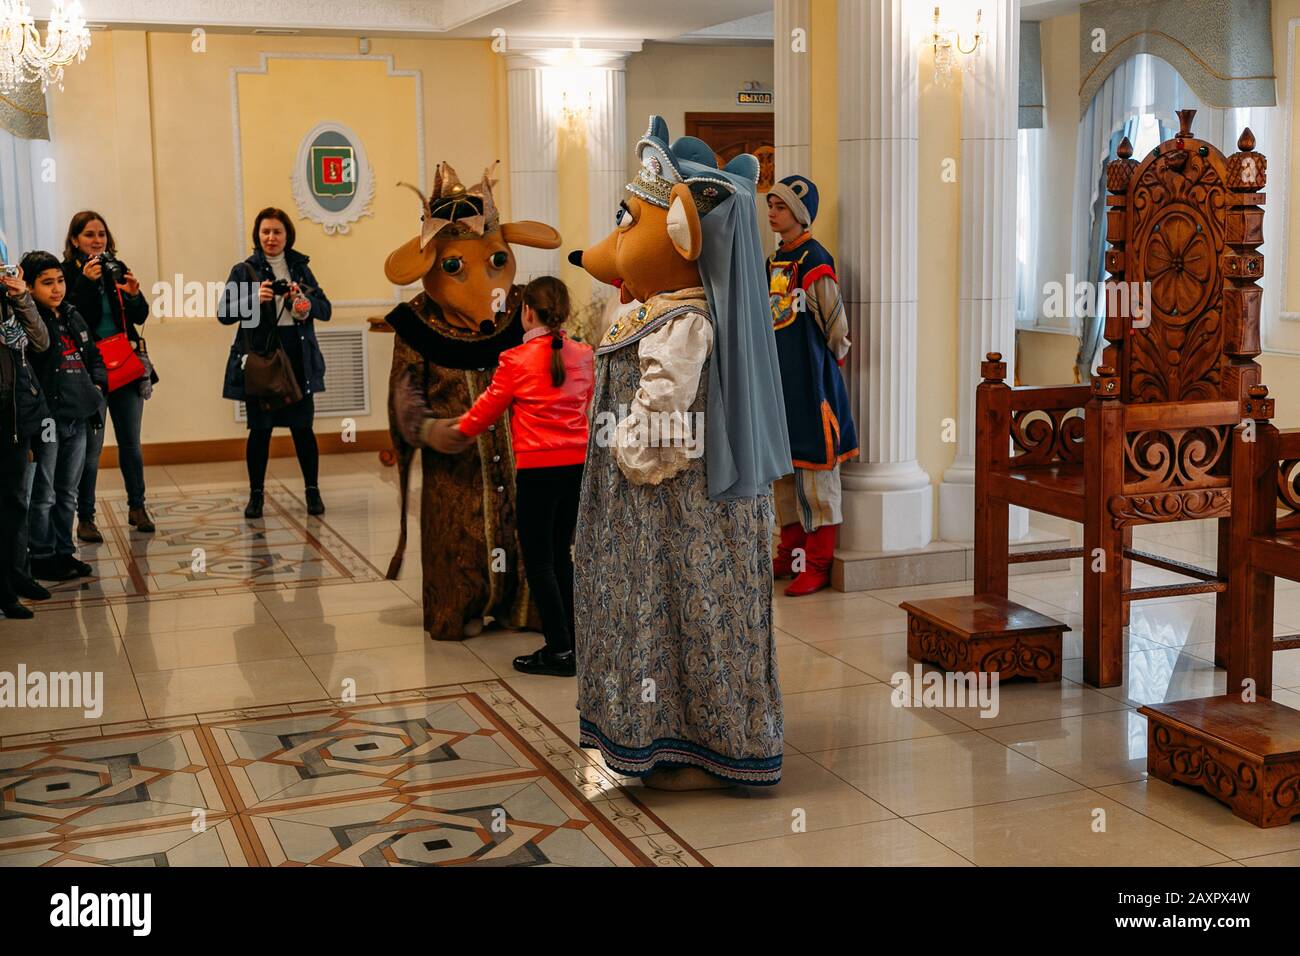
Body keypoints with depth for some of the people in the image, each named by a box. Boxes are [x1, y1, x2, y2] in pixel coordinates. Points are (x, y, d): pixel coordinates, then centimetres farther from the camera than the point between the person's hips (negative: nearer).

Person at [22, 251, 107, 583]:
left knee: (68, 491, 15)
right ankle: (42, 557, 11)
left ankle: (64, 552, 24)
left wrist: (98, 385, 10)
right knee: (45, 493, 1)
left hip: (78, 416, 7)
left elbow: (93, 356, 22)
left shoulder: (73, 316, 14)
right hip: (48, 417, -7)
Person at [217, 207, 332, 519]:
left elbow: (326, 309, 7)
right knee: (260, 428, 2)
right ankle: (256, 494, 13)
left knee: (302, 426, 4)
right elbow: (224, 313, -6)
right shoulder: (244, 271, 3)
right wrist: (254, 299, -22)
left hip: (298, 359, 2)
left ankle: (312, 491, 14)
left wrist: (304, 300, -13)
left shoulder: (299, 267, 11)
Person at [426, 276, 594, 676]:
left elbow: (488, 407, 0)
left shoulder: (517, 360, -12)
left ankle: (560, 650, 3)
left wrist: (461, 429, 20)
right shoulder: (582, 355, 2)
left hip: (538, 468, -6)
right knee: (561, 553, 17)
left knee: (538, 561, 4)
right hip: (577, 463, 6)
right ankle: (570, 641, 21)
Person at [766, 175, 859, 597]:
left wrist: (833, 357, 1)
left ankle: (818, 564, 5)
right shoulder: (774, 261, 13)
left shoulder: (813, 260, -13)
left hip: (810, 379, -9)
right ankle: (791, 552, 24)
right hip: (779, 379, 9)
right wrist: (772, 365, 17)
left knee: (815, 466, -2)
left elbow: (835, 321, -12)